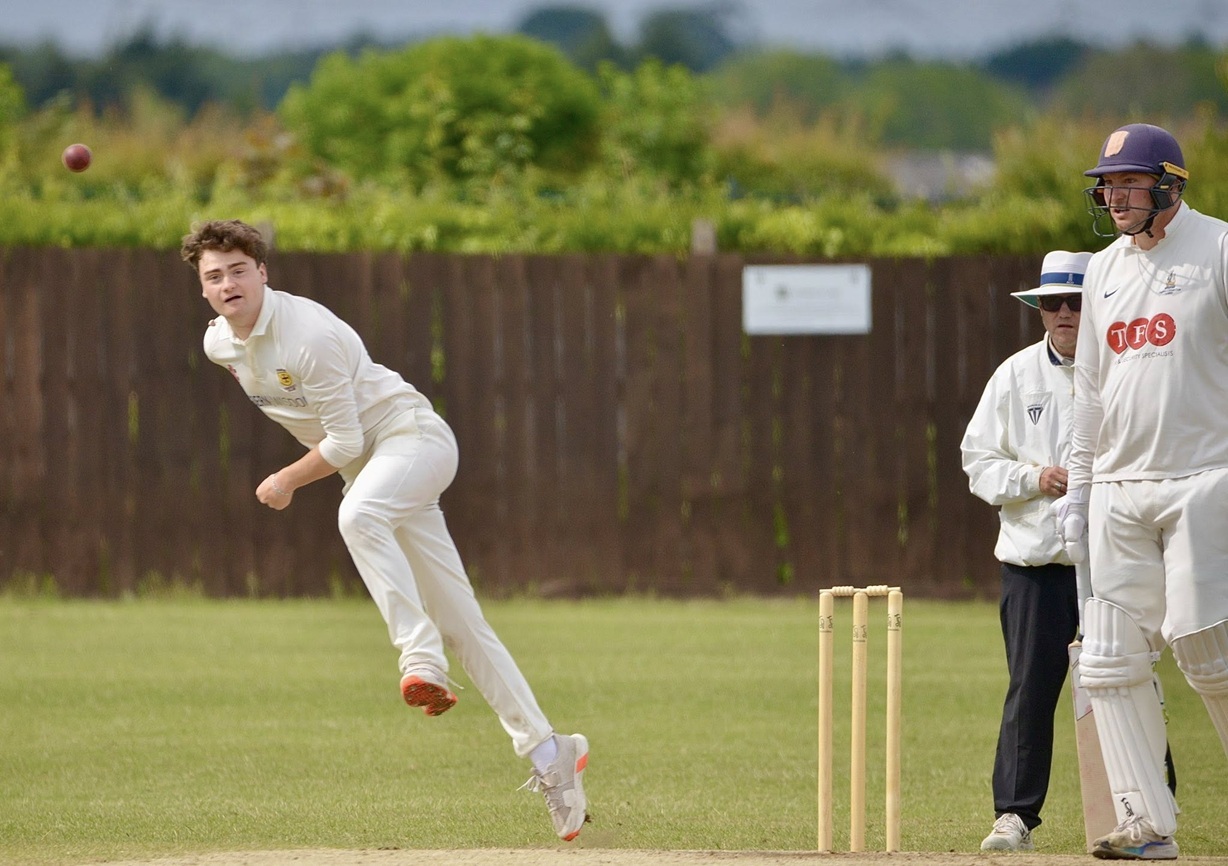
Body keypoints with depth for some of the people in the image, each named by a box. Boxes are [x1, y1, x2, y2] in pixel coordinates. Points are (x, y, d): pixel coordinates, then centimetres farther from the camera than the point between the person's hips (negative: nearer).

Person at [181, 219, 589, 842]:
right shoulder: (219, 344, 0)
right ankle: (547, 754, 2)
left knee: (359, 512, -40)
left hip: (413, 436, -8)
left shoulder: (311, 335, -25)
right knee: (460, 623, 2)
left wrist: (288, 480, -9)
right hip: (371, 473, 8)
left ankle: (423, 661, -39)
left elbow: (345, 441, -21)